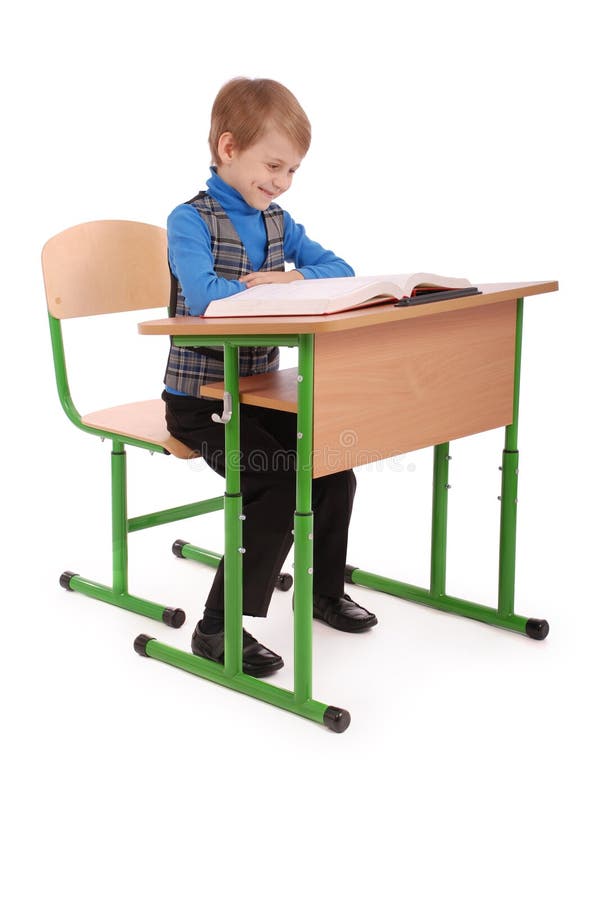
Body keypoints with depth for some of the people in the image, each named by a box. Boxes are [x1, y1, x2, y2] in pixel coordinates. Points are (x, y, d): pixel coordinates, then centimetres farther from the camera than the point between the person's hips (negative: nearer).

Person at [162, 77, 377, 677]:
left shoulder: (278, 221, 11)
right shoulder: (190, 221, -12)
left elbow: (338, 270, 5)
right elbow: (203, 296, -30)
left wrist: (292, 279, -14)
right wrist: (269, 289, -20)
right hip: (199, 399, -7)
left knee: (334, 467, 2)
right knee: (279, 488, -21)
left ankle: (326, 591, 26)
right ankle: (219, 628, -10)